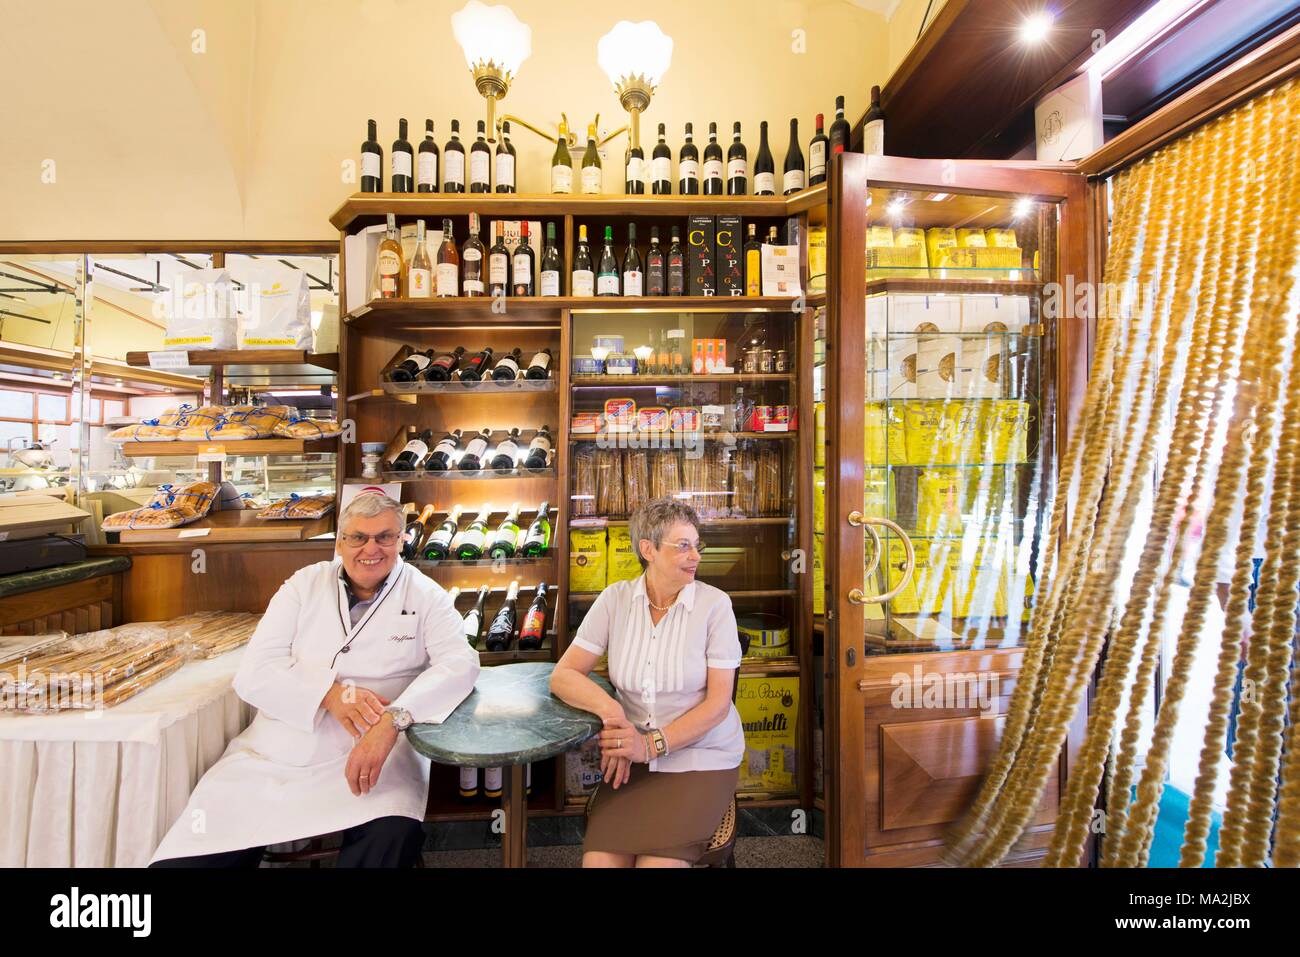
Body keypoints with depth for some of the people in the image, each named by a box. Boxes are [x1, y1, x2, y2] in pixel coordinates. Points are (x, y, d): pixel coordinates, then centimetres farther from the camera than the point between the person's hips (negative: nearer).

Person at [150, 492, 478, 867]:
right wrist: (330, 694, -16)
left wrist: (393, 718, -28)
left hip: (371, 753, -2)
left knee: (392, 836, -32)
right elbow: (253, 673, 3)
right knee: (181, 856, -15)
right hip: (273, 755, 3)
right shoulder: (305, 584, 10)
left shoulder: (424, 596, 3)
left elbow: (460, 662, -11)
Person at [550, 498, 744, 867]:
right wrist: (609, 709, -23)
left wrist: (654, 744, -20)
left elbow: (718, 702, -9)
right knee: (599, 859, -18)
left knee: (656, 860, -21)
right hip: (634, 757, 2)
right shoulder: (616, 599, -3)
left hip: (701, 757, -1)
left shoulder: (714, 604, -9)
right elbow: (563, 676, -5)